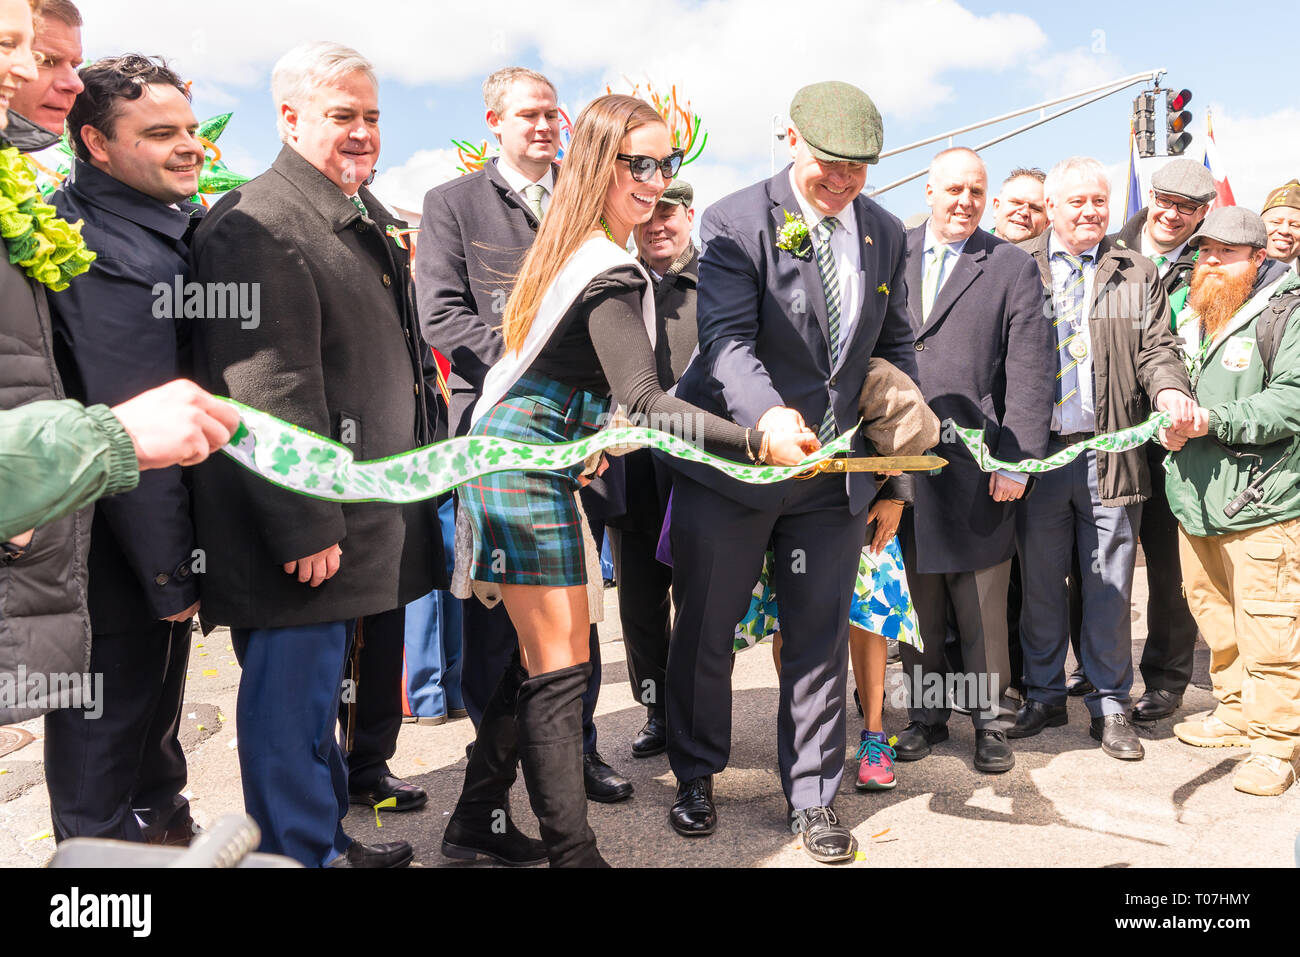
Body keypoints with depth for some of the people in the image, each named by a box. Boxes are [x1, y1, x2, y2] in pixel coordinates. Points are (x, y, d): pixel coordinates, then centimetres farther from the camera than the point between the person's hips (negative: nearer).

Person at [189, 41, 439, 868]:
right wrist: (306, 530, -23)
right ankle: (305, 851, 18)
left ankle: (332, 834, 34)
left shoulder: (368, 219, 17)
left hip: (363, 523, 10)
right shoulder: (257, 228, -16)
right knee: (296, 699, 3)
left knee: (317, 687, 20)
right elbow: (269, 397, -22)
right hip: (305, 535, -10)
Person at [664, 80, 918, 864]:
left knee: (822, 638, 9)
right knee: (705, 632, 10)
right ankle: (696, 776, 33)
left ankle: (814, 796, 27)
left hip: (836, 474, 4)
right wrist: (768, 413, -38)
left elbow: (897, 351, 12)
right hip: (731, 464, -3)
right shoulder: (736, 223, -8)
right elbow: (727, 338, -19)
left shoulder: (886, 233, 8)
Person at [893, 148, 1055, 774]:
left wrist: (1017, 460, -10)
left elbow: (1029, 375, -1)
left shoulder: (1012, 267, 5)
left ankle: (989, 721, 22)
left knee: (983, 610, 6)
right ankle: (925, 714, 26)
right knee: (916, 608, 11)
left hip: (975, 466, -2)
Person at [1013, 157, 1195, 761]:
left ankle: (1110, 706, 20)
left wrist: (1169, 390, -16)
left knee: (1110, 587, 5)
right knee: (1039, 583, 9)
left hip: (1110, 454, 1)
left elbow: (1156, 349, 7)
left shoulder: (1137, 274, 13)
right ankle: (1044, 696, 24)